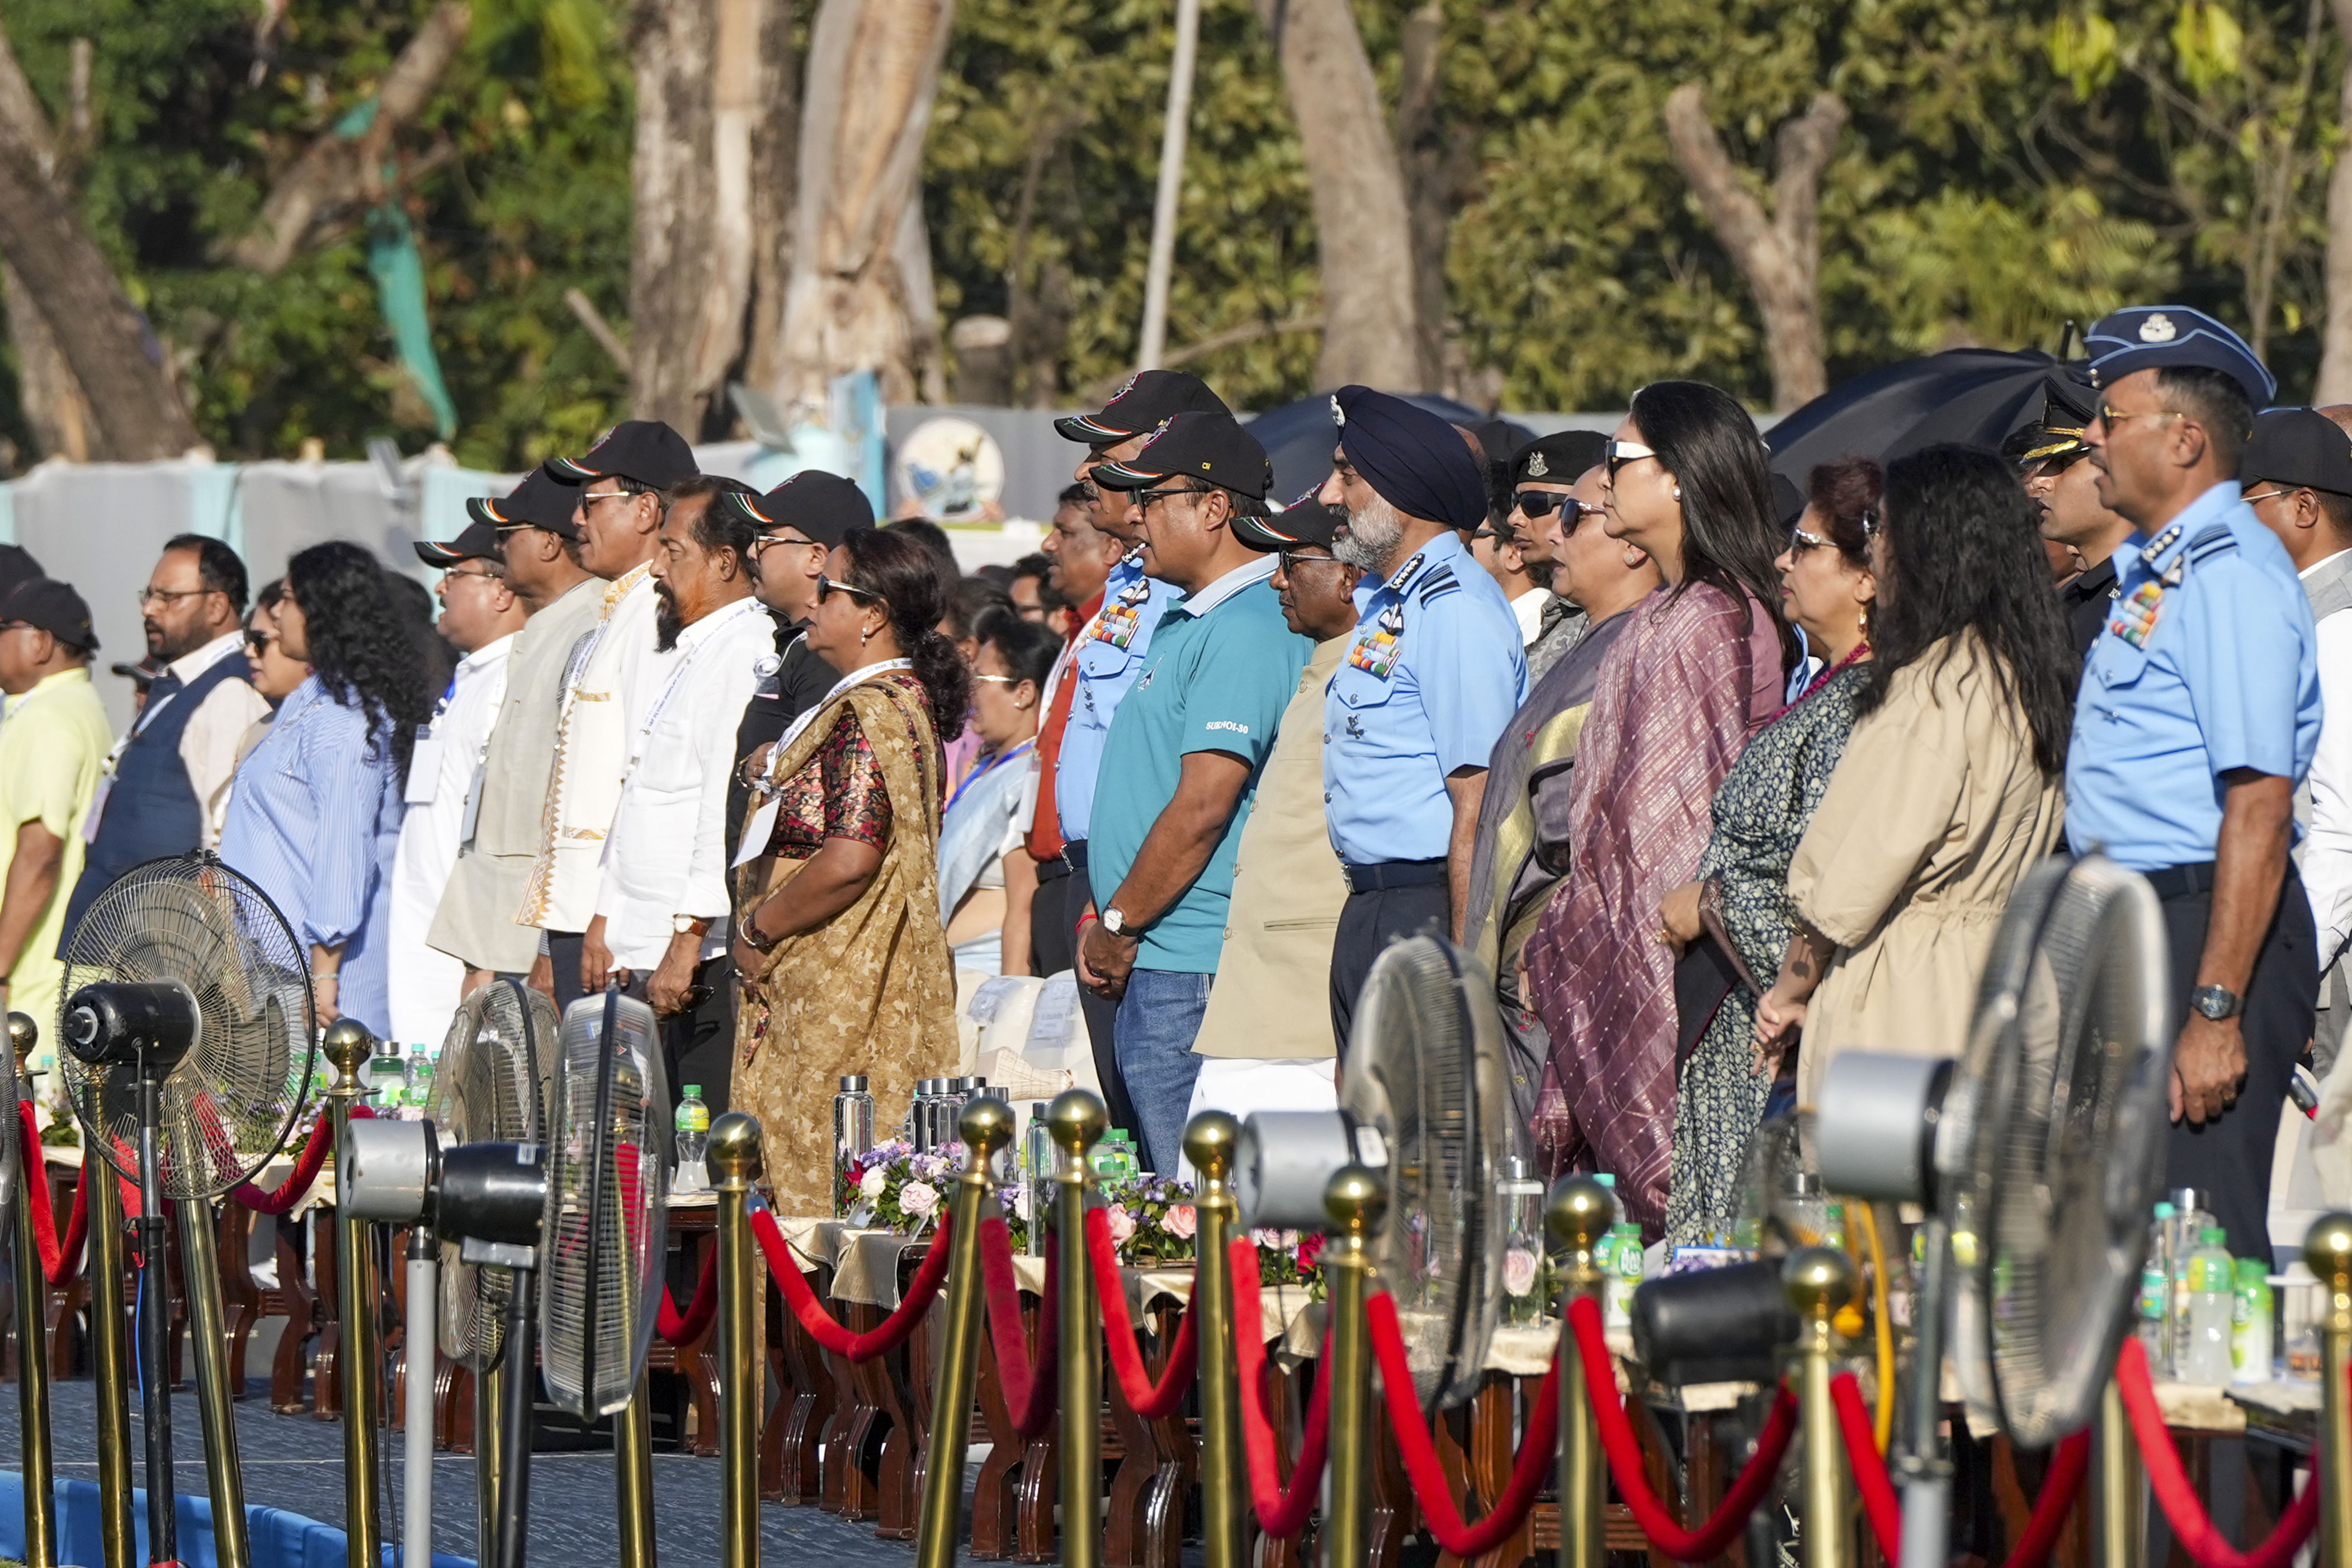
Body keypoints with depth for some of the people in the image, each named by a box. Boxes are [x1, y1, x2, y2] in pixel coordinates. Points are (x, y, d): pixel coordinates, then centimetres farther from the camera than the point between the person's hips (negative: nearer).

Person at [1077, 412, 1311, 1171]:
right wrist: (1106, 922, 15)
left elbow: (1203, 807, -20)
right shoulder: (1189, 624, 18)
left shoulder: (1245, 631, -14)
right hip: (1155, 967, 10)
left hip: (1192, 972, -10)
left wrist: (1119, 925, -12)